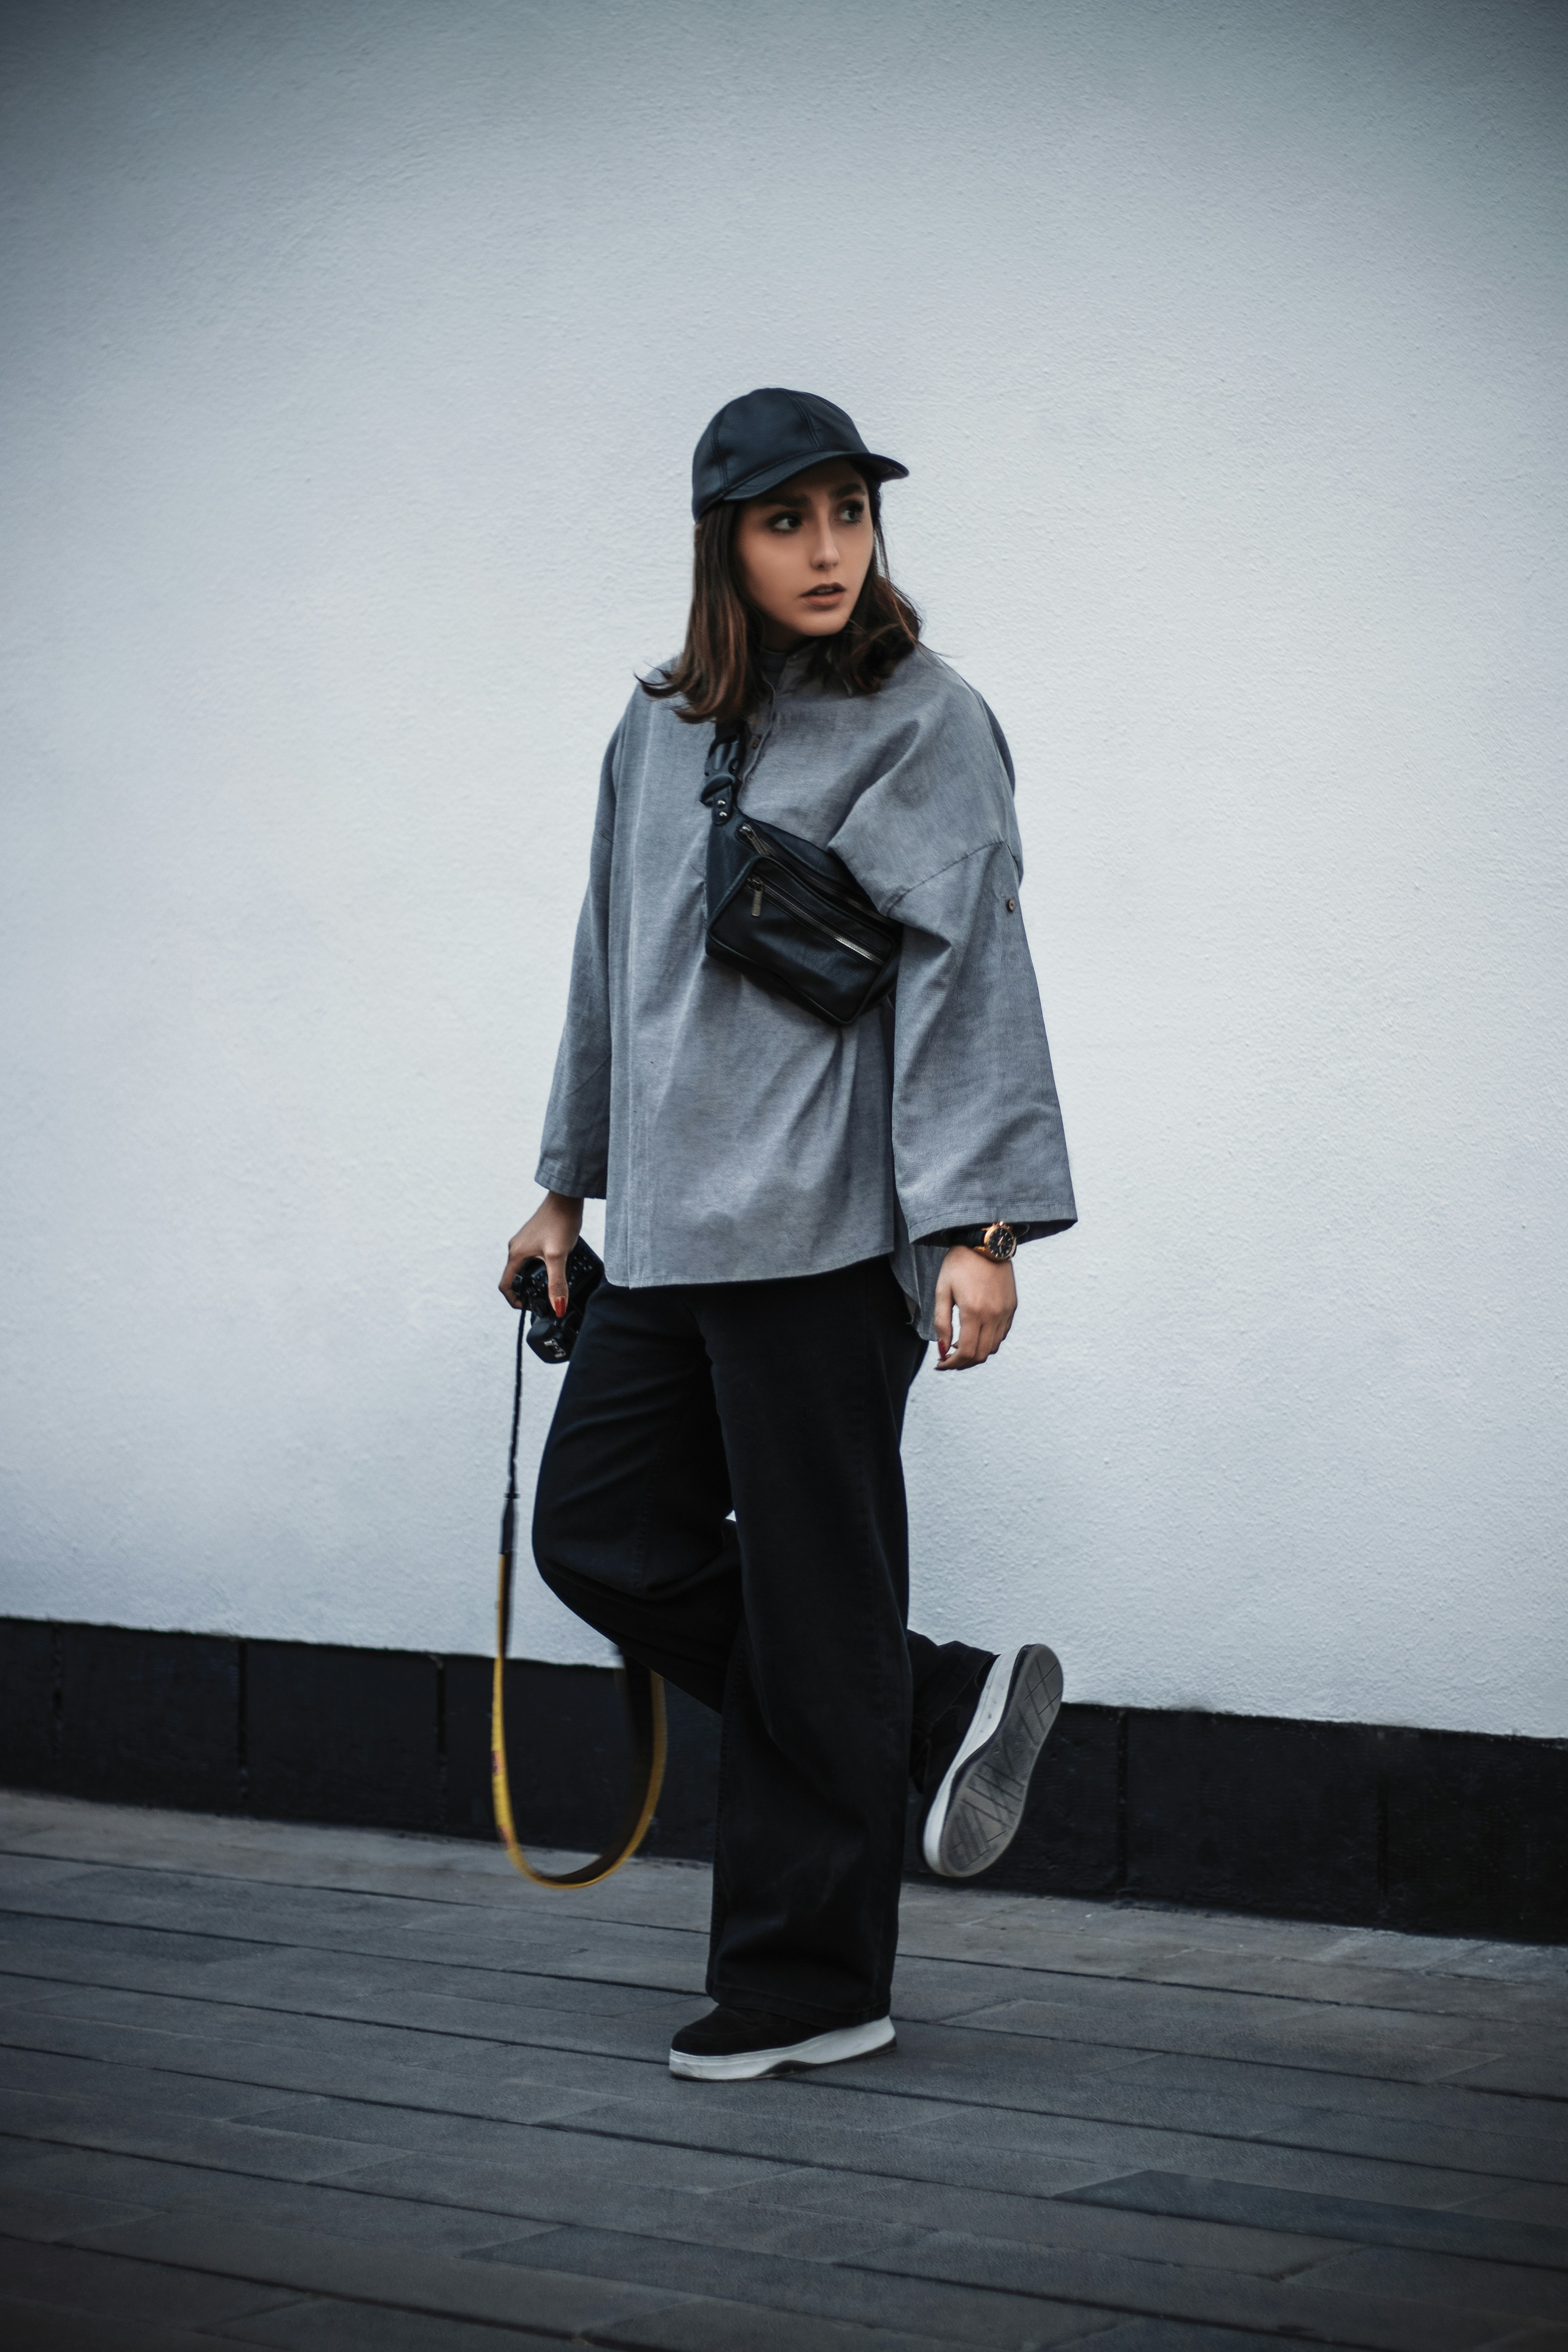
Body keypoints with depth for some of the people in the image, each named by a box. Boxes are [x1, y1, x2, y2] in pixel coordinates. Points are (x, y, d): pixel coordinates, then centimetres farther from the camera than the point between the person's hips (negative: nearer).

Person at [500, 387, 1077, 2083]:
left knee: (810, 1607, -1)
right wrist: (569, 1185, 24)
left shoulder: (924, 724, -4)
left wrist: (979, 1225, -17)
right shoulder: (656, 732, 14)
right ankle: (943, 1706, 19)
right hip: (670, 1230, 7)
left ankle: (804, 1987, 12)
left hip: (827, 1230, -7)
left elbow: (969, 976, -10)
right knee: (599, 1534, 7)